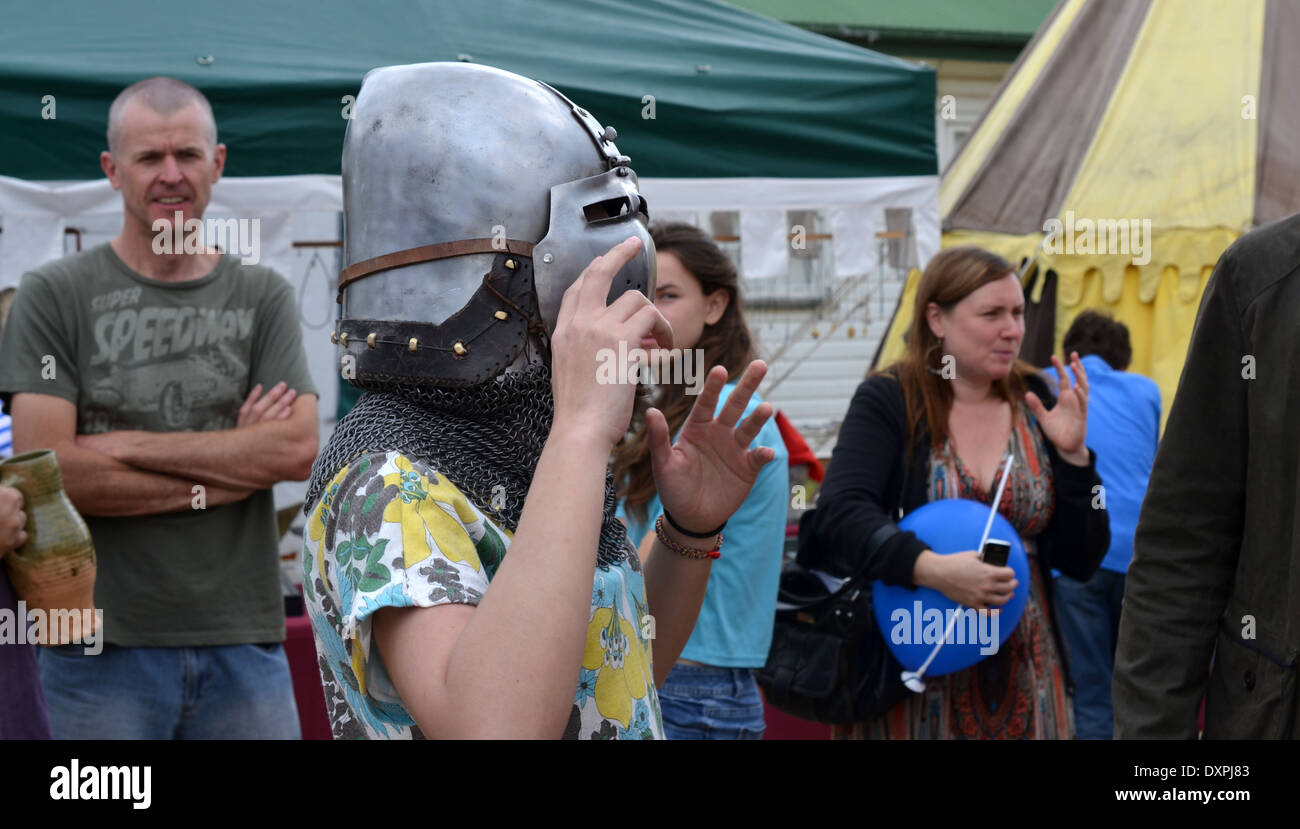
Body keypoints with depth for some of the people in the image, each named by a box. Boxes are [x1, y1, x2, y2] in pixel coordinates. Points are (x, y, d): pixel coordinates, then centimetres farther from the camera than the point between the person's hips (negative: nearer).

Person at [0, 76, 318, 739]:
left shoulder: (263, 297, 8)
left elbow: (298, 450, -5)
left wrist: (126, 445, -10)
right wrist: (234, 465, -7)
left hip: (243, 641, 2)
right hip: (102, 647, -2)